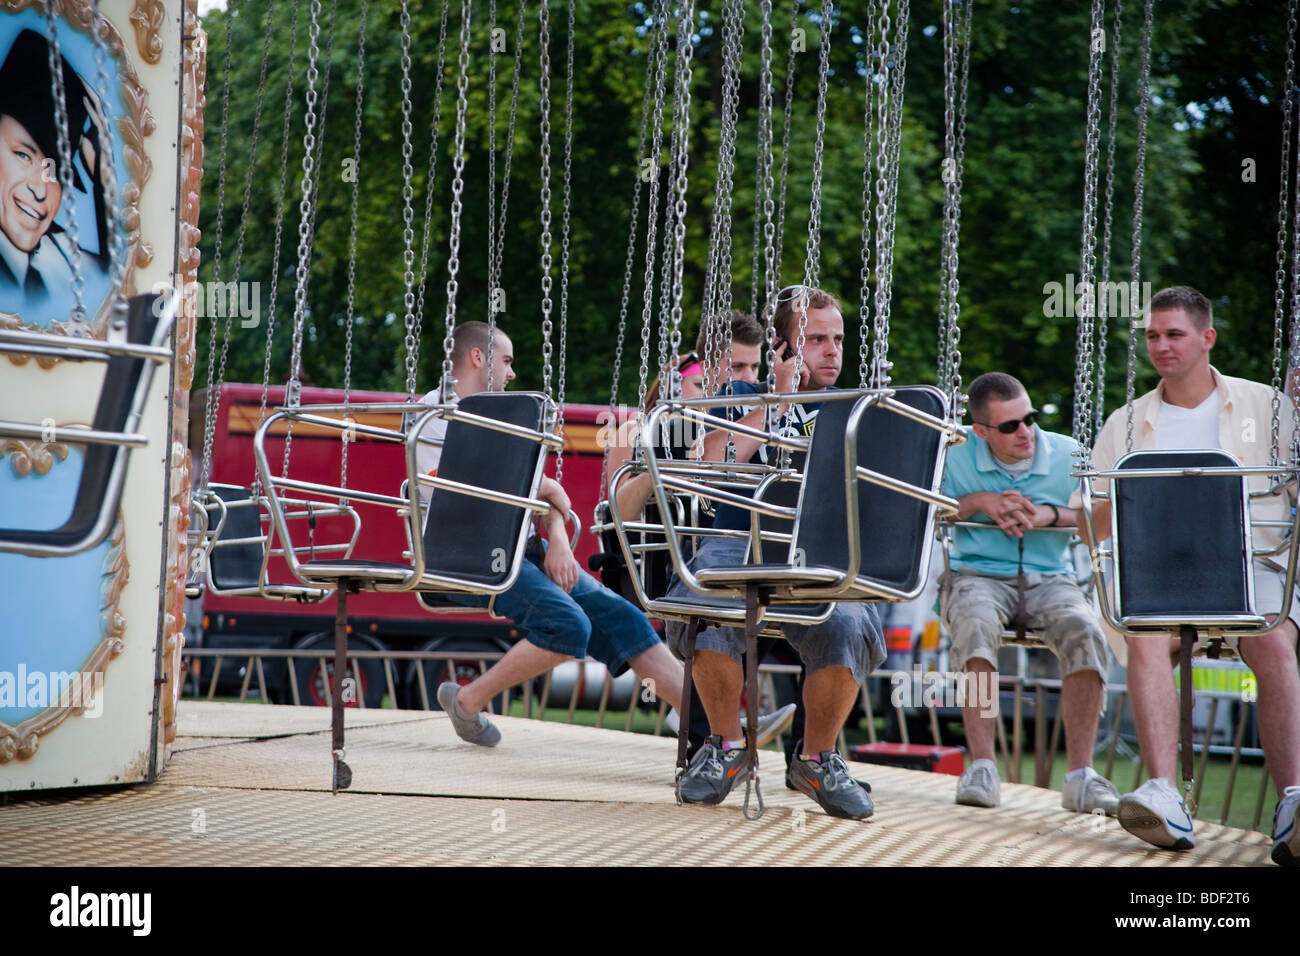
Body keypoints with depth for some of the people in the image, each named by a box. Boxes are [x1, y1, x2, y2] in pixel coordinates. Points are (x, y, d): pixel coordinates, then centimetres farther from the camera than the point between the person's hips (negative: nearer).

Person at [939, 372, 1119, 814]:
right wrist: (978, 502, -10)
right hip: (977, 575, -1)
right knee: (976, 625, -38)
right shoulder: (956, 455, 3)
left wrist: (1050, 515, -10)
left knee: (1085, 633, -32)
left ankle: (1080, 774, -28)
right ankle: (982, 766, -33)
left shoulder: (1067, 454, 5)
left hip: (1050, 578, 1)